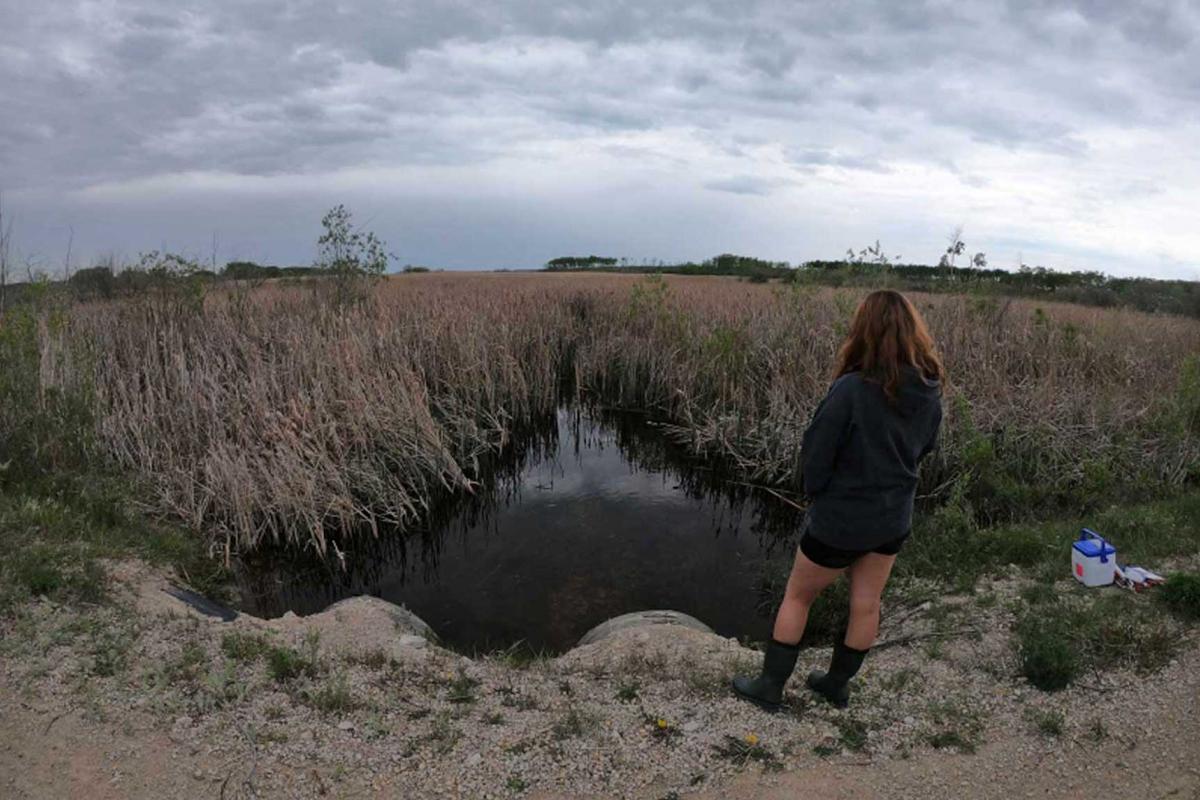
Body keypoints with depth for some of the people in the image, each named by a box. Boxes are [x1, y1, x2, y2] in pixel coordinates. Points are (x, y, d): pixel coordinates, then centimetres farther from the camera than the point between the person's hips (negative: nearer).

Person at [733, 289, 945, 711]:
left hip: (840, 519, -5)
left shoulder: (852, 390, -28)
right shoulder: (929, 392, -8)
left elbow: (814, 454, -19)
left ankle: (769, 686, 25)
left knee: (797, 597, 14)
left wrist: (814, 490, 0)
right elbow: (923, 447, 8)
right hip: (894, 519, 6)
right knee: (866, 605, 19)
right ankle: (837, 684, 39)